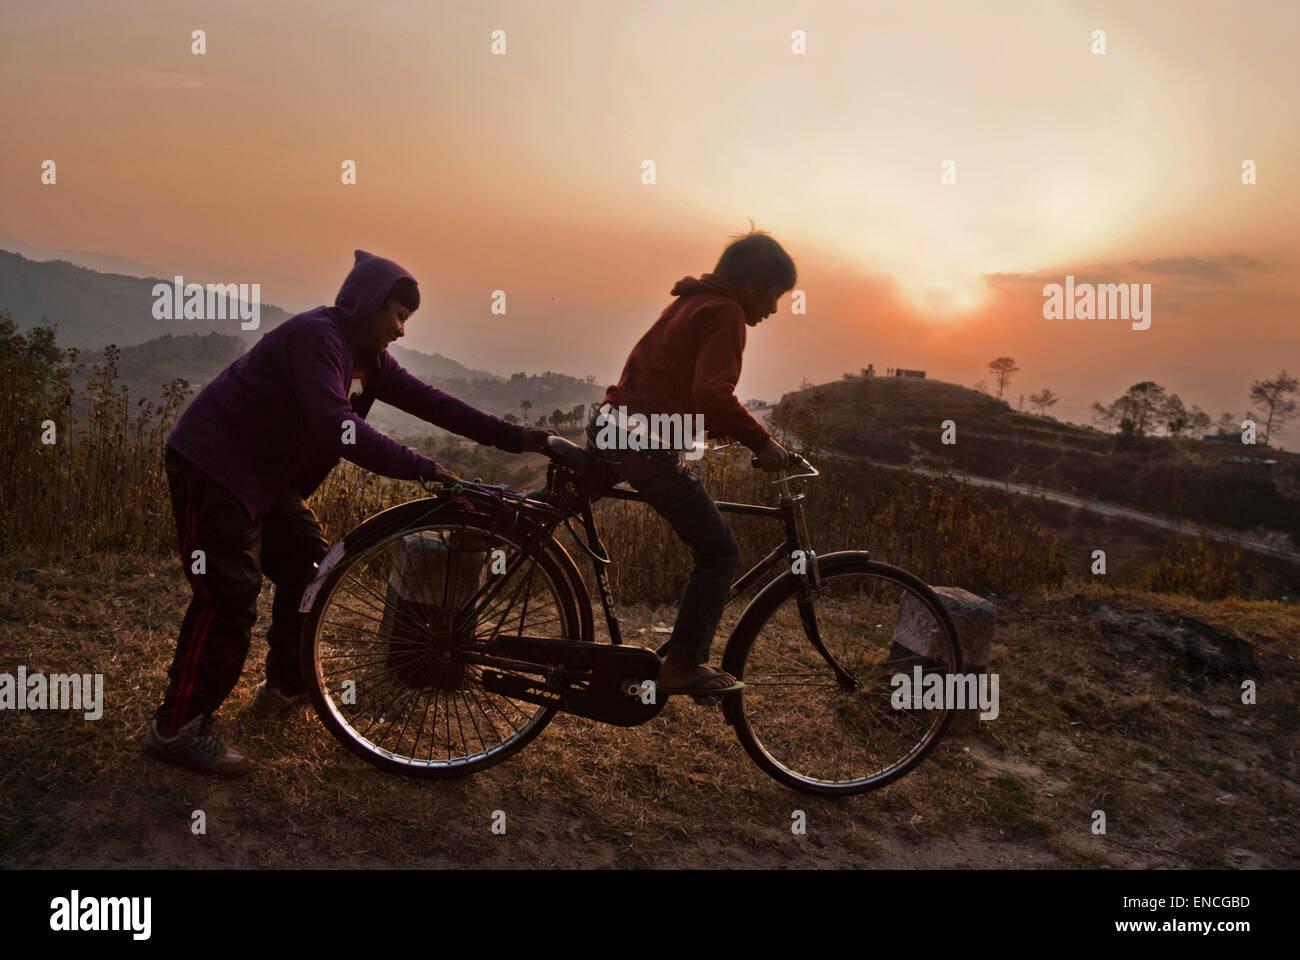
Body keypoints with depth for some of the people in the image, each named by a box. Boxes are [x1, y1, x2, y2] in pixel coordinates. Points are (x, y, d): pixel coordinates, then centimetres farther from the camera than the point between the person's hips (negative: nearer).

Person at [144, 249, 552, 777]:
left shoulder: (367, 356, 6)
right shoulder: (316, 335, -23)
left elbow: (428, 401, 2)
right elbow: (339, 427, -34)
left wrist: (515, 437, -4)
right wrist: (423, 469, -35)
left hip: (264, 474, 10)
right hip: (214, 464, -10)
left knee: (307, 565, 13)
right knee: (231, 594, -13)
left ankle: (285, 687, 28)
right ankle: (177, 727, -3)